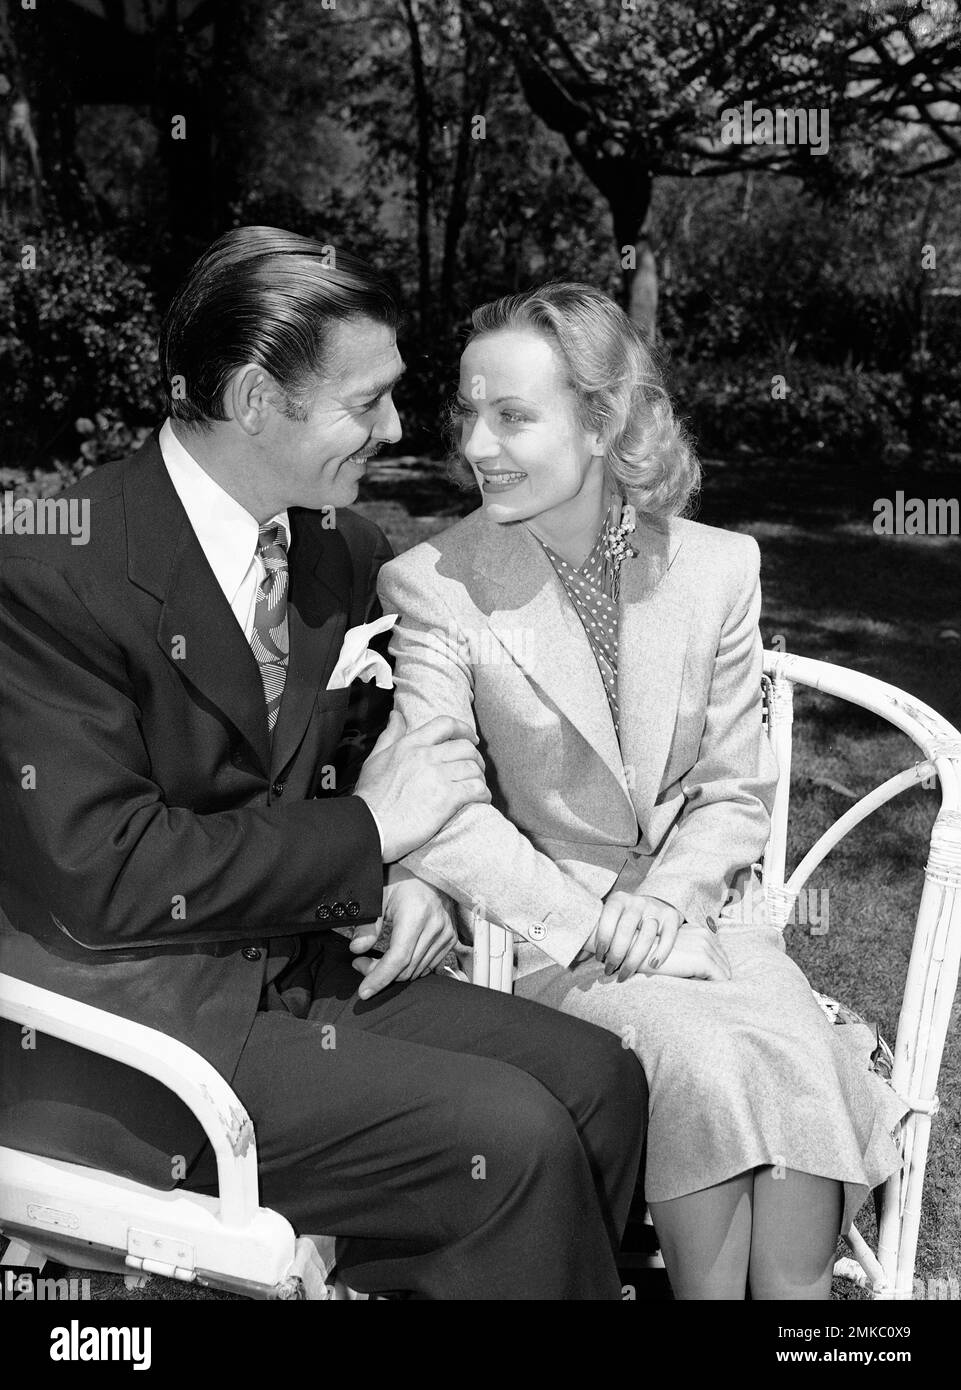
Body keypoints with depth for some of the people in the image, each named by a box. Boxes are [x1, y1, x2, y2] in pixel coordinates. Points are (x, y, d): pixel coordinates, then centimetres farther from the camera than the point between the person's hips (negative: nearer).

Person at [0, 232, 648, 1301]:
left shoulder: (343, 550, 5)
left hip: (300, 962, 7)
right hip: (121, 1019, -7)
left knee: (596, 1079, -8)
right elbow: (102, 874, -23)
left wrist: (398, 882, -5)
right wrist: (365, 832, -17)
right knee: (509, 1141, -20)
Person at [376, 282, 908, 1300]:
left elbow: (736, 792, 5)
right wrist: (592, 925, -19)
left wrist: (664, 904, -12)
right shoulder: (433, 584, -7)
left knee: (795, 1064, -25)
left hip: (696, 904, 3)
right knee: (707, 1064, -27)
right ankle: (708, 1284, -5)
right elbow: (439, 816, -12)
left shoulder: (718, 569, 1)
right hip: (542, 925, -2)